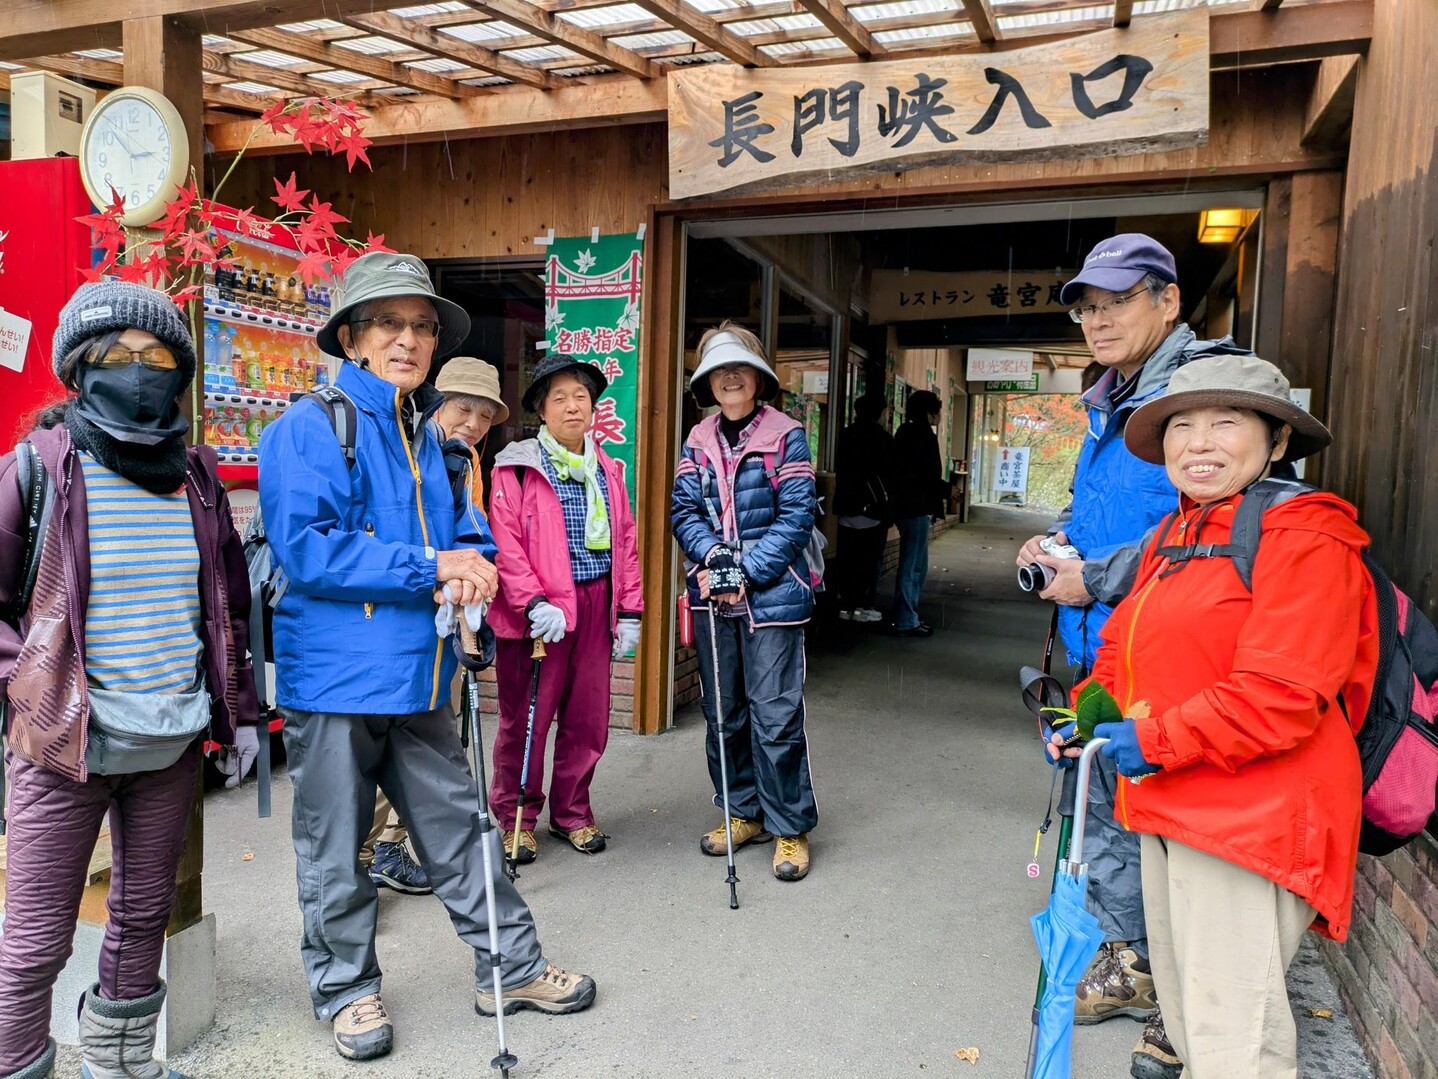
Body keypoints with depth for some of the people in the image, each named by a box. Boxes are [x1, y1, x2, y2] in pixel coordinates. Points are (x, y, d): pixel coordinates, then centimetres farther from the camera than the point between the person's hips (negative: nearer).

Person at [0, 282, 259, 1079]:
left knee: (145, 915, 17)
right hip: (65, 744, -4)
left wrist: (240, 711, 12)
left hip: (173, 743, 4)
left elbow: (230, 603, 13)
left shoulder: (196, 475, 7)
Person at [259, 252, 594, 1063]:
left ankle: (512, 967, 28)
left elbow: (465, 526, 19)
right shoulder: (310, 428, -10)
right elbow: (306, 549, -21)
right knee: (337, 850, 11)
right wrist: (430, 568, -19)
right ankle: (346, 988, 31)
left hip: (418, 676, 6)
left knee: (458, 828, 16)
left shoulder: (427, 439, 13)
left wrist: (471, 561, -6)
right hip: (333, 676, -6)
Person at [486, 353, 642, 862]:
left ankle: (571, 813, 28)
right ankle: (515, 817, 22)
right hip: (537, 611, -5)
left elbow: (626, 540, 13)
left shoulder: (607, 470, 13)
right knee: (526, 717, 4)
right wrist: (535, 602, -19)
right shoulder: (517, 467, -4)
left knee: (589, 719, 10)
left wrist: (629, 611, 9)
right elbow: (505, 541, -11)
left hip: (595, 607, 5)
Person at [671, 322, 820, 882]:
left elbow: (796, 515, -9)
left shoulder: (786, 435, -3)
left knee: (776, 715, -4)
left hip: (771, 595, -5)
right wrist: (712, 554, -14)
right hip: (712, 594, 5)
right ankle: (743, 812, 30)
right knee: (722, 712, 13)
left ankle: (790, 828, 11)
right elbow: (683, 509, 5)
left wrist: (748, 570, -15)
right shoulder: (698, 440, 10)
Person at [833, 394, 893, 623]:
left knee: (848, 559, 7)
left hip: (847, 506, 4)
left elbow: (838, 471, 11)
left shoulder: (846, 435, 8)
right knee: (871, 559, 1)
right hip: (874, 507, -4)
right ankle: (864, 606, -2)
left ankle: (846, 605, 7)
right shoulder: (883, 438, -4)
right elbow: (890, 475, -4)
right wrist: (889, 508, 3)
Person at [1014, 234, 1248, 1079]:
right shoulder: (1109, 404, 15)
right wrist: (1055, 543, 7)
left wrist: (1098, 577, -21)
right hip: (1100, 644, 9)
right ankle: (1128, 964, 39)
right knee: (1107, 810, 20)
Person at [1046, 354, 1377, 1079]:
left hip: (1251, 818, -9)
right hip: (1170, 804, 9)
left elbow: (1279, 696, -23)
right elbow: (1124, 646, 19)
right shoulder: (1175, 535, 14)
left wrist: (1155, 741, -19)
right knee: (1182, 1005, 23)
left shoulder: (1304, 538, -14)